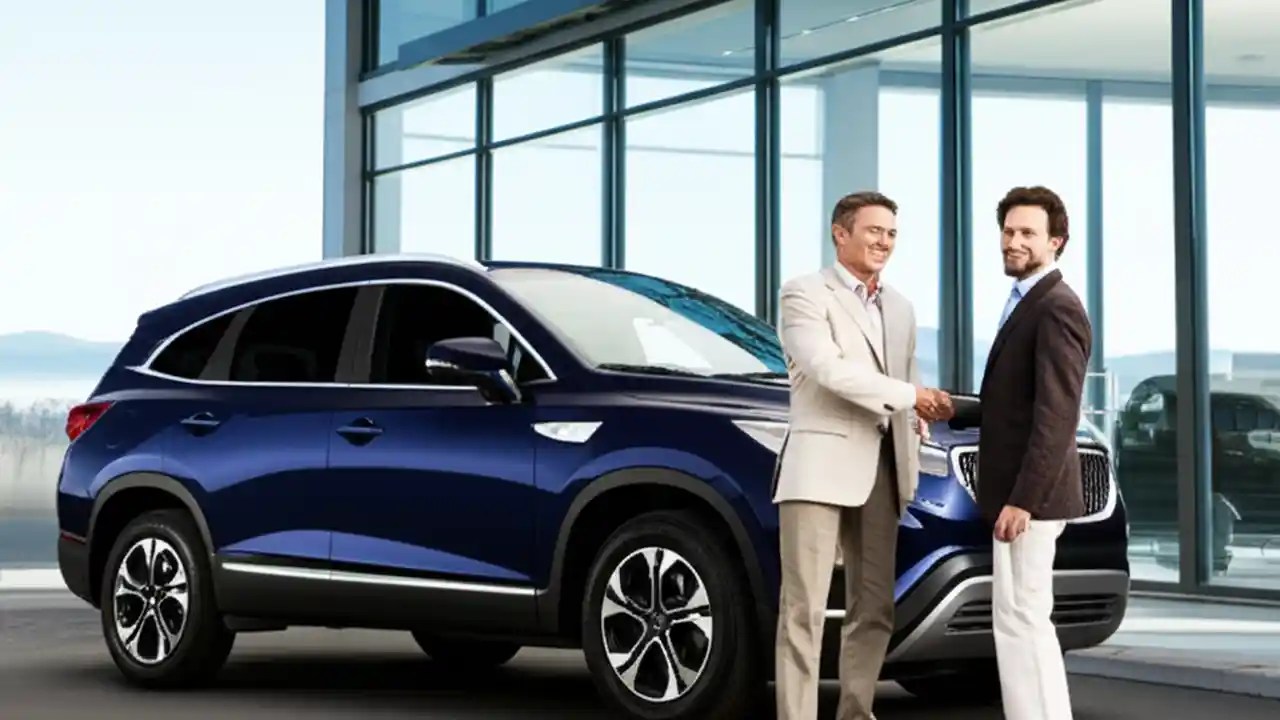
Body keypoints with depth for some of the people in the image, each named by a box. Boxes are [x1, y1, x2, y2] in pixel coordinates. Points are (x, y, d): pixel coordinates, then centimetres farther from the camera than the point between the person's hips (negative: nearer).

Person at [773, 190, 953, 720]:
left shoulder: (900, 308, 21)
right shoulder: (805, 294, -2)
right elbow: (828, 369, -15)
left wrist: (918, 415, 2)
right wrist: (910, 395, -15)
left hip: (881, 470, 7)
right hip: (821, 463, -7)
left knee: (874, 609, 8)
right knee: (804, 608, -8)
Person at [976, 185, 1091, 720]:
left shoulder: (1056, 309, -16)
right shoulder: (1027, 304, 16)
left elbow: (1056, 415, -22)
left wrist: (1022, 500, -25)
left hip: (1028, 496, -11)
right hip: (1018, 492, 11)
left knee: (1020, 621, -10)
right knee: (1025, 621, 14)